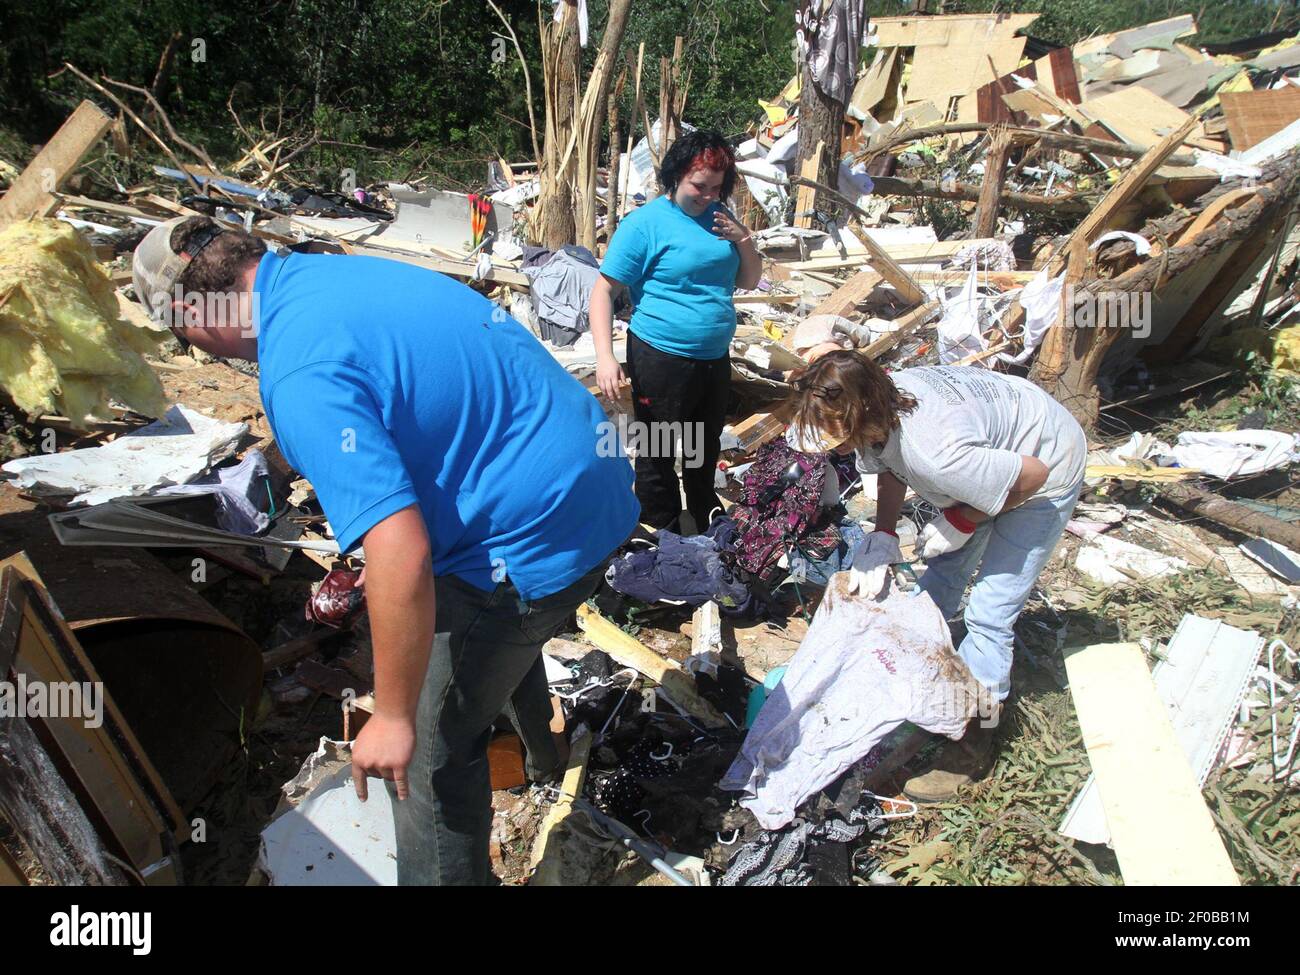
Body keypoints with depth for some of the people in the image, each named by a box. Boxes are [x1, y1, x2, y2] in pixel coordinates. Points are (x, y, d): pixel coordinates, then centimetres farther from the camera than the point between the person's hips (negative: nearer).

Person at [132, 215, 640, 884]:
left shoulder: (300, 373, -24)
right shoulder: (349, 270, 6)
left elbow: (400, 553, -33)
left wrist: (393, 718, -19)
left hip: (535, 541, -10)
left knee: (431, 753, 7)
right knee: (506, 632, 38)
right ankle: (539, 754, 65)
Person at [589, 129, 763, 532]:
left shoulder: (718, 215, 8)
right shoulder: (645, 223, -12)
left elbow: (748, 281, 15)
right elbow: (603, 290, -14)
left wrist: (744, 241, -5)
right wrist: (605, 357, -23)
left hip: (715, 358, 7)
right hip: (662, 359, -7)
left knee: (706, 448, 22)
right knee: (658, 455, 6)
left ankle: (705, 524, 41)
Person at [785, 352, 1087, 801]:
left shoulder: (935, 453, -43)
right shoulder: (879, 411, -21)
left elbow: (1033, 474, -30)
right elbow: (889, 469, 0)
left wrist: (963, 522, -20)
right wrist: (883, 535, -14)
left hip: (1045, 471, -8)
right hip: (997, 446, 8)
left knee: (988, 612, -8)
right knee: (942, 575, 16)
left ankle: (974, 744, 6)